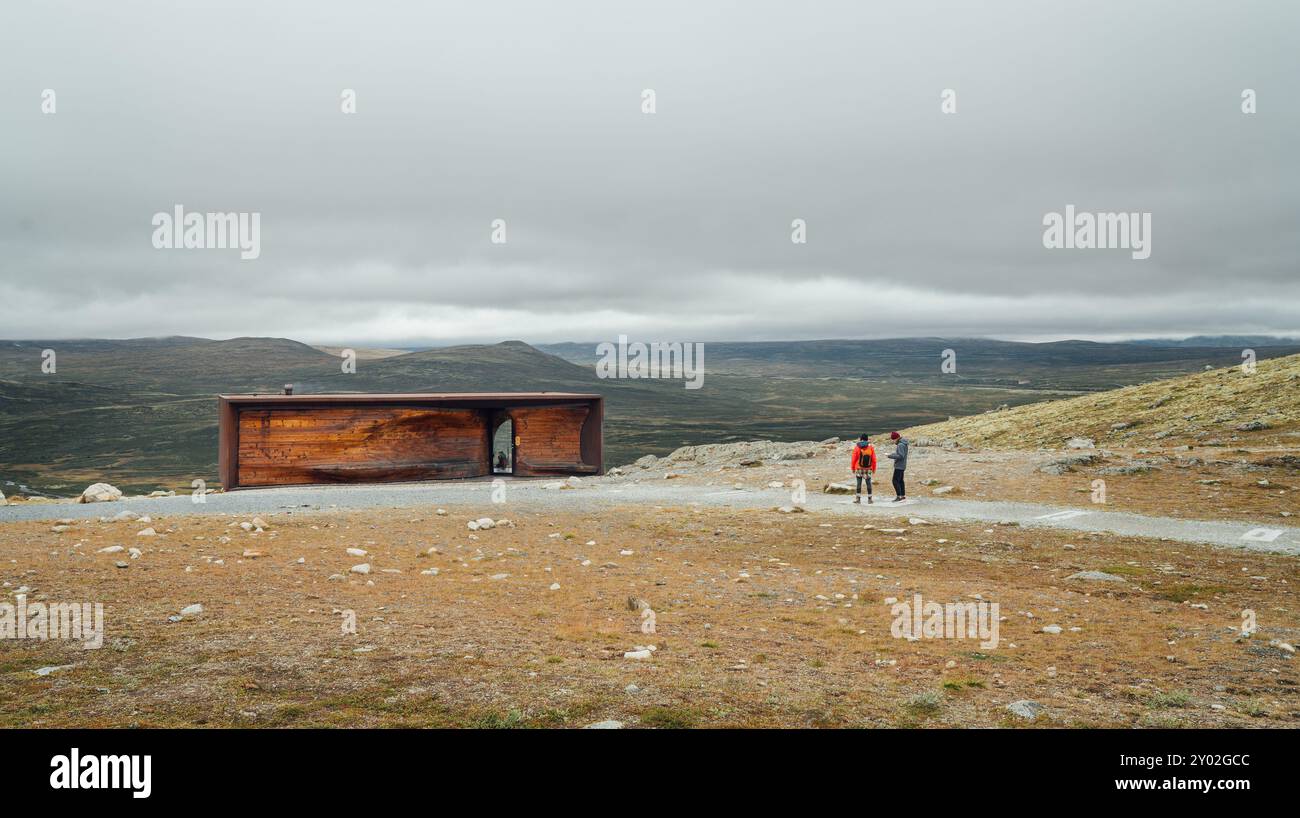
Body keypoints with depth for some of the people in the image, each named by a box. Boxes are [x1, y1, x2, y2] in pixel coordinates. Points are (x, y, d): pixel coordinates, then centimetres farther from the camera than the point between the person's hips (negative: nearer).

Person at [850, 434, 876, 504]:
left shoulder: (857, 447, -4)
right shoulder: (871, 448, -1)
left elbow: (853, 459, -3)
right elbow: (874, 459, 1)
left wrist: (853, 468, 7)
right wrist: (874, 469, 10)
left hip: (859, 469, -1)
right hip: (868, 469, 1)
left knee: (859, 483, 3)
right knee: (868, 483, 6)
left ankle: (858, 498, 4)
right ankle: (869, 499, 9)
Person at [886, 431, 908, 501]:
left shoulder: (900, 445, -20)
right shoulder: (903, 444, 11)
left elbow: (901, 456, -25)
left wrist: (890, 456, -22)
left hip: (899, 466, -11)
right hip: (901, 466, 11)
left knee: (895, 481, -9)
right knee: (900, 480, 16)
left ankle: (898, 496, -9)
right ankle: (903, 496, 22)